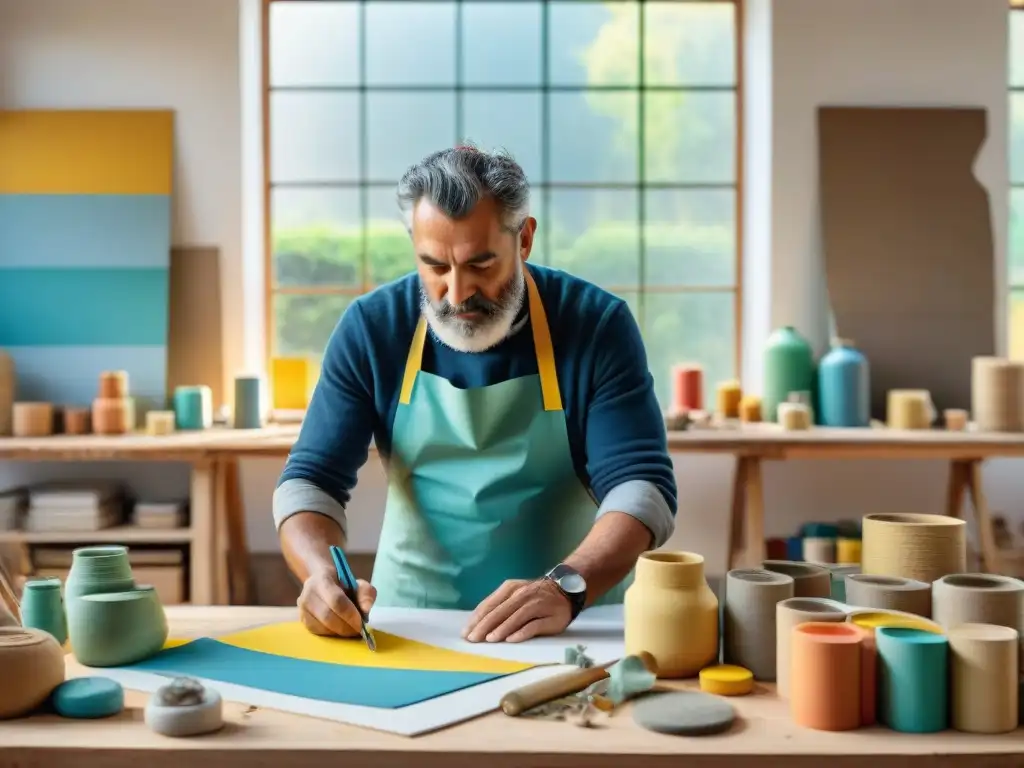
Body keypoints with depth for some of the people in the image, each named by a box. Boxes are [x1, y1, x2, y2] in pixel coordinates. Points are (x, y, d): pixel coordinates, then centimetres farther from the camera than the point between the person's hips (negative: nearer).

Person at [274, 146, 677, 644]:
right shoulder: (371, 328, -3)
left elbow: (642, 487, -14)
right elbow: (309, 480, -3)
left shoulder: (597, 324, -8)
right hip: (410, 621, 1)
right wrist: (323, 577, -23)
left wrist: (566, 588, -31)